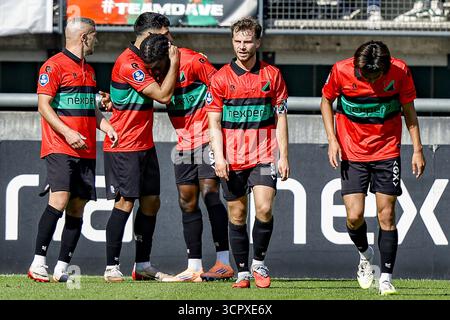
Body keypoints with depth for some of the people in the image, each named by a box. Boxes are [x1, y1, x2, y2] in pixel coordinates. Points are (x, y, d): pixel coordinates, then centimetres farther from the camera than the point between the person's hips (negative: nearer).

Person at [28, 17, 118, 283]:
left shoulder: (89, 70, 21)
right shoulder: (54, 66, -4)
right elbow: (44, 105, -10)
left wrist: (107, 127, 9)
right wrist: (68, 133, -20)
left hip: (86, 151, 8)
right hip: (59, 148, -8)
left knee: (77, 208, 2)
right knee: (60, 200, -20)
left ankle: (62, 268, 4)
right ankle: (39, 263, -19)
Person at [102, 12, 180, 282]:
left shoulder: (143, 61, 13)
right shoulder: (129, 63, -17)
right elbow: (163, 95, -19)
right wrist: (174, 62, -10)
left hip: (145, 146, 9)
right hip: (124, 147, -9)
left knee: (151, 202, 9)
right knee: (125, 203, -9)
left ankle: (143, 265, 15)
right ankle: (112, 267, -6)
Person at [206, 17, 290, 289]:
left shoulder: (272, 75, 4)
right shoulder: (221, 78, 2)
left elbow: (281, 118, 7)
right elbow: (214, 121, 1)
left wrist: (283, 156, 0)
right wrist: (219, 157, -10)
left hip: (264, 156, 0)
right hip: (232, 160, 0)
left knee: (265, 208, -15)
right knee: (237, 215, 3)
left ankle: (259, 263, 4)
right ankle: (242, 272, 13)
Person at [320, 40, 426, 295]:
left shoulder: (400, 71, -14)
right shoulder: (341, 71, -15)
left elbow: (409, 110, 0)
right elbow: (326, 101, 4)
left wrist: (417, 150, -1)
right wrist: (332, 139, -6)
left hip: (387, 152, 0)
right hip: (352, 153, 0)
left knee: (386, 215, -3)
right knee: (354, 216, -8)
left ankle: (386, 277, 4)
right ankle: (365, 254, 23)